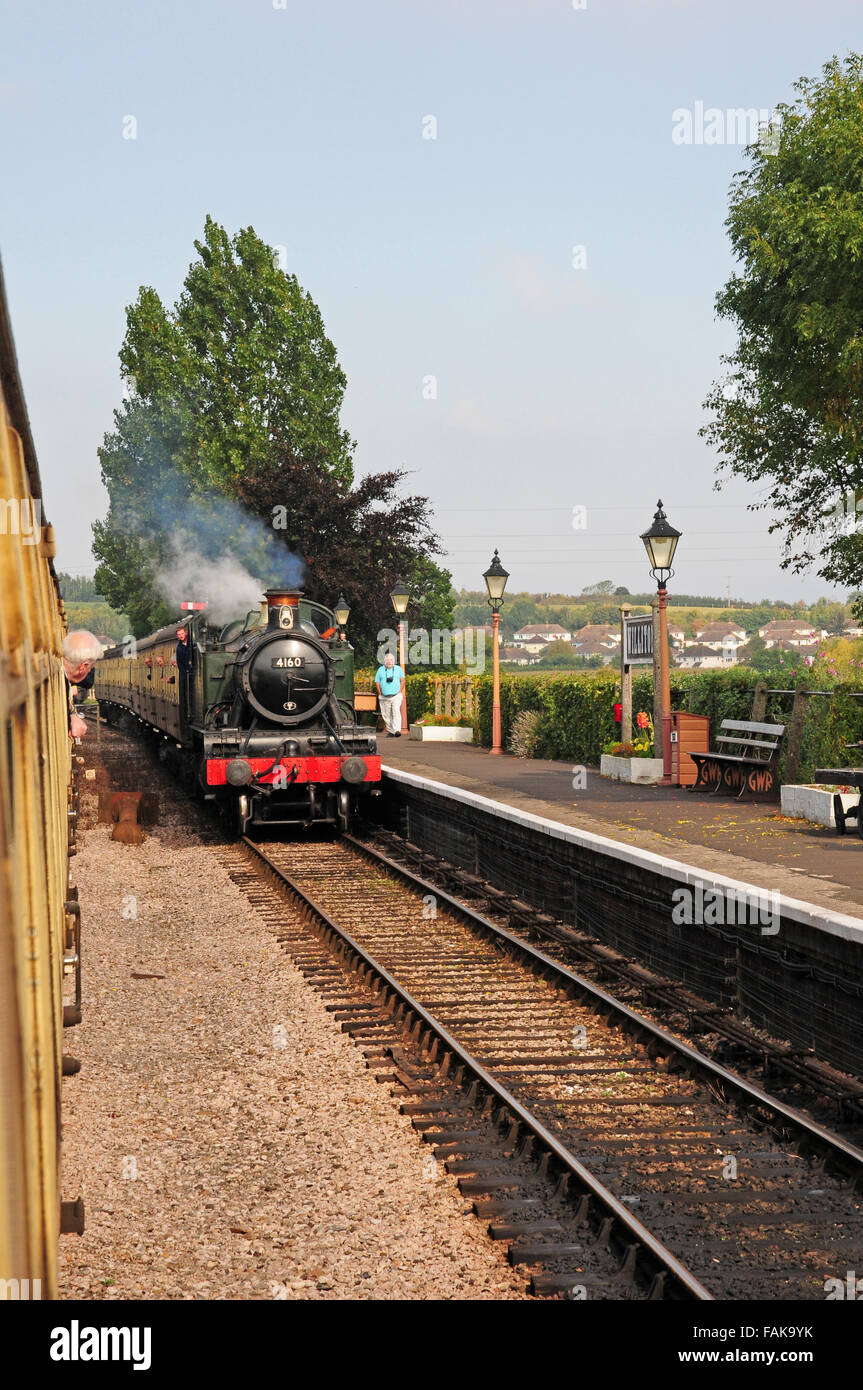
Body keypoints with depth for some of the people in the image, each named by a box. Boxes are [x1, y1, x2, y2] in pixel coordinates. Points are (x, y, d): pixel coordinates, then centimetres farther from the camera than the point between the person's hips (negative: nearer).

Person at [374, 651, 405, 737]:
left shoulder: (398, 669, 8)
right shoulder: (380, 670, 7)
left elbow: (402, 680, 11)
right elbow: (377, 682, 8)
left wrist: (400, 691, 0)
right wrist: (380, 693, 0)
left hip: (396, 696, -2)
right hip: (384, 697, 2)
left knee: (396, 712, -16)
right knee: (387, 715, 4)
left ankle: (397, 730, -25)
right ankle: (390, 731, 14)